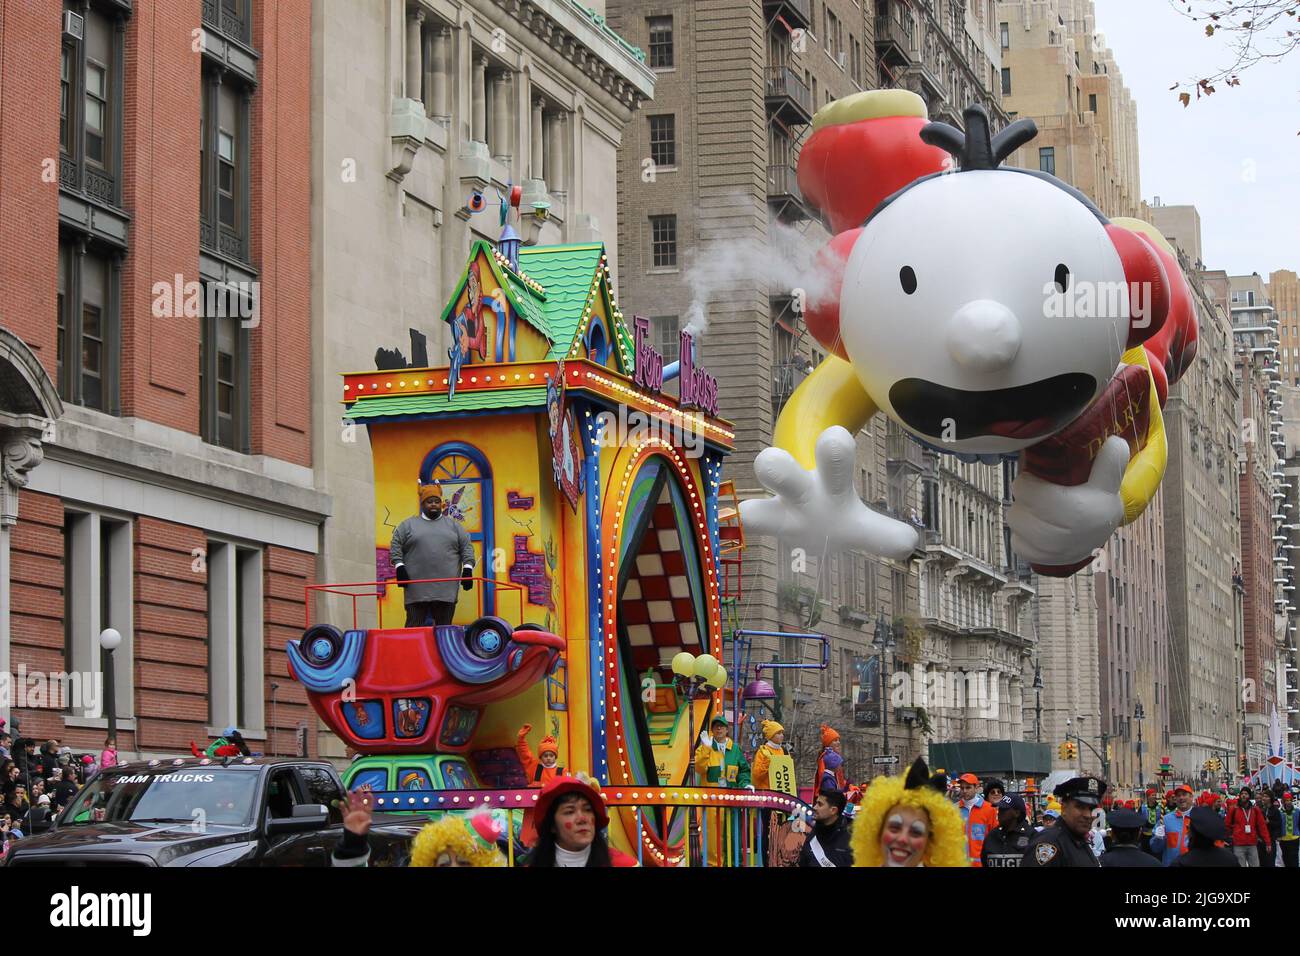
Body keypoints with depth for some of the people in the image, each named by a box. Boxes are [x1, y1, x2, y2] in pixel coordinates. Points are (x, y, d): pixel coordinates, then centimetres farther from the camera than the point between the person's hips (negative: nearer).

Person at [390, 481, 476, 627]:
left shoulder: (453, 525, 15)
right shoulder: (408, 525, 12)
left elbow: (467, 547, 13)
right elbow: (396, 546, 7)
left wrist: (468, 568, 1)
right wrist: (399, 566, -6)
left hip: (446, 590, 1)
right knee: (414, 626, -5)